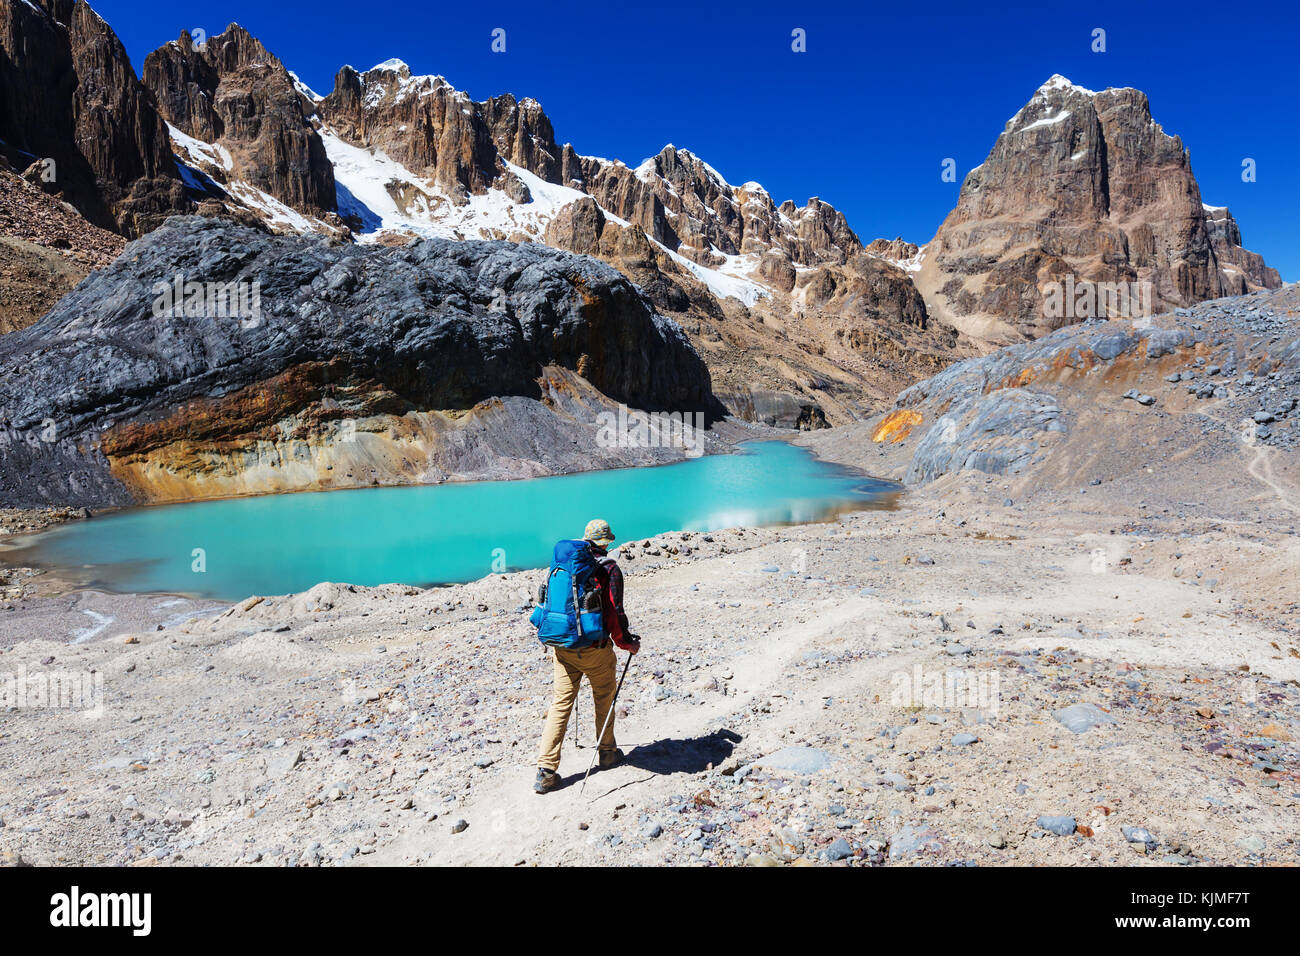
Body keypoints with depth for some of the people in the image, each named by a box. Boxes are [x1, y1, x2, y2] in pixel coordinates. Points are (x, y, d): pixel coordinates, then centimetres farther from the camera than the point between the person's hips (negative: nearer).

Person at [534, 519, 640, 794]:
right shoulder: (609, 568, -9)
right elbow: (614, 613, -13)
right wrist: (626, 642, 2)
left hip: (562, 647, 4)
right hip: (595, 649, -4)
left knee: (561, 704, 7)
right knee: (604, 699, 18)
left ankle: (546, 770, 3)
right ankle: (607, 753, 33)